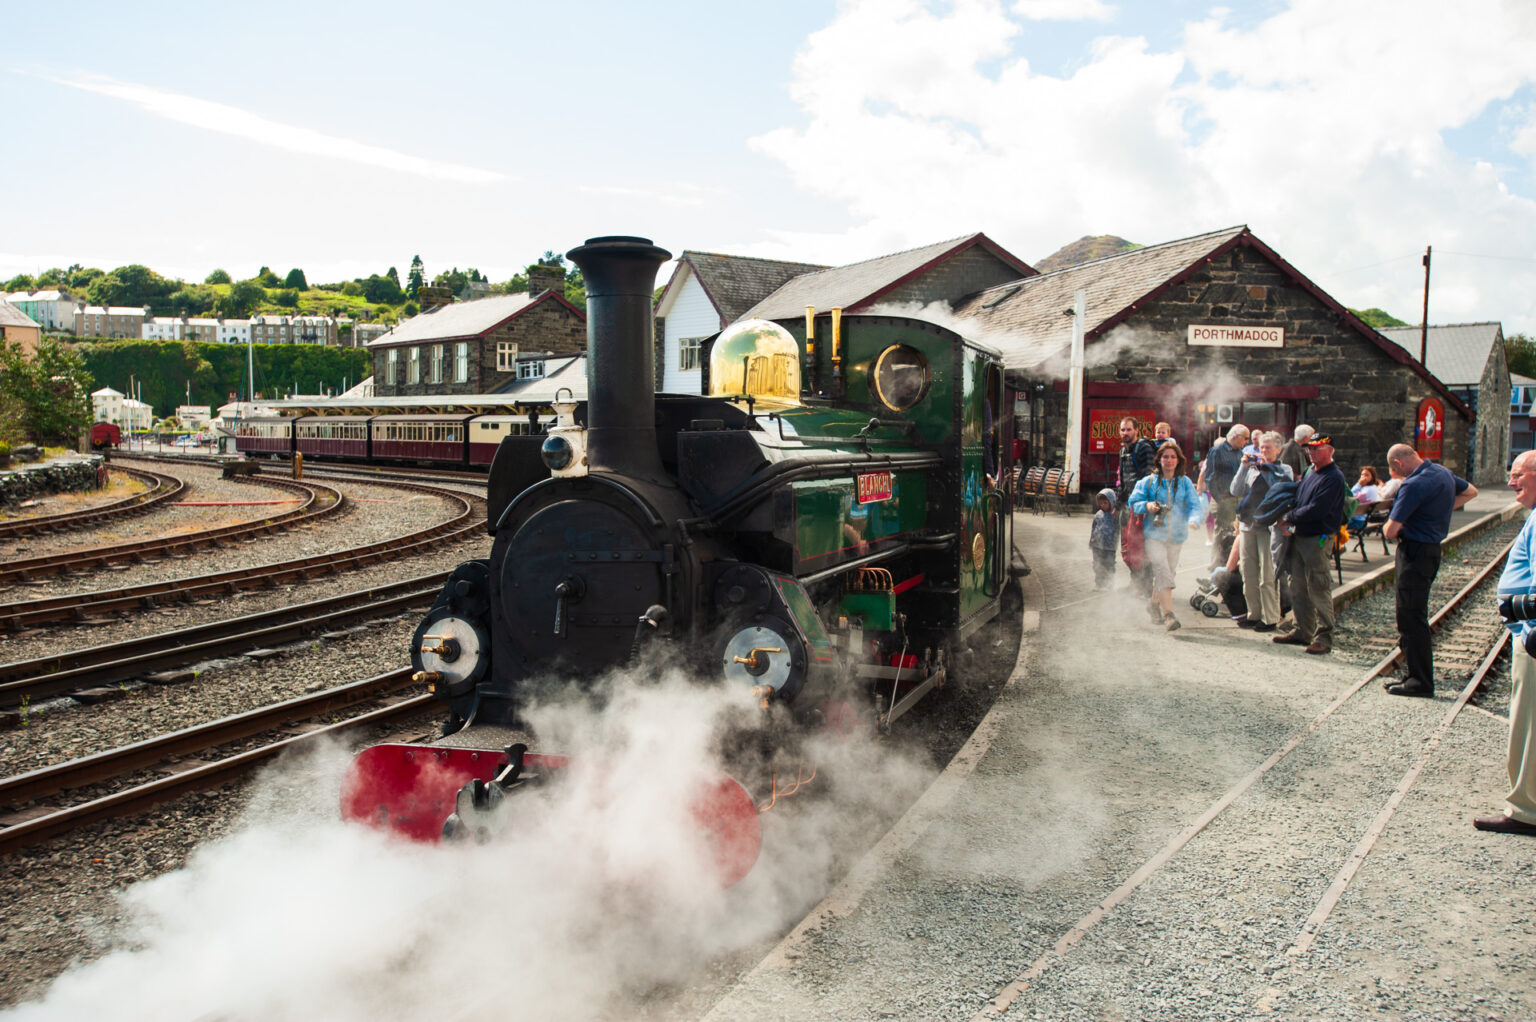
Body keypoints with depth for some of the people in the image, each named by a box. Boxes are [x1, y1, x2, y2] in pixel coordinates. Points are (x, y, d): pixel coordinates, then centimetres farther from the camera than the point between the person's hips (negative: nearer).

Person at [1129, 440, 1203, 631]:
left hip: (1176, 537, 3)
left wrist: (1194, 520, -25)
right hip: (1154, 535, -3)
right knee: (1163, 573, -15)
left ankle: (1154, 604, 39)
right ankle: (1168, 615, -20)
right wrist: (1147, 506, -16)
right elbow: (1134, 502, 5)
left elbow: (1194, 504, -4)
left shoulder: (1185, 483, 5)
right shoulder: (1149, 481, 2)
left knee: (1168, 571, 14)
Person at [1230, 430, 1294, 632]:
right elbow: (1236, 491, 4)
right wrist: (1244, 467, -3)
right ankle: (1254, 614, 19)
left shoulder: (1283, 469, 4)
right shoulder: (1252, 468, 14)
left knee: (1267, 576, -5)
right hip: (1247, 525, 5)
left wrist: (1264, 467, -12)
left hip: (1269, 526, -5)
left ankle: (1270, 618, 1)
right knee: (1248, 575, 9)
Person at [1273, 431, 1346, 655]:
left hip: (1318, 539, -9)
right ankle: (1303, 631, 21)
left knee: (1318, 589, -6)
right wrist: (1289, 523, -1)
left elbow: (1316, 510, -21)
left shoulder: (1333, 478, -13)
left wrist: (1290, 518, -9)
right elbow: (1298, 501, 18)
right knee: (1298, 588, 12)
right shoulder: (1310, 473, 16)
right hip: (1299, 536, 9)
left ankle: (1324, 638, 0)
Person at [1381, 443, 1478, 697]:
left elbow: (1390, 531, -22)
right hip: (1433, 549, 9)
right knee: (1414, 616, 16)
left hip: (1415, 552, -9)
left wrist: (1390, 528, 2)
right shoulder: (1444, 473, 6)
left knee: (1411, 618, -3)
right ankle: (1413, 674, 23)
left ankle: (1420, 681, 2)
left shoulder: (1414, 485, -21)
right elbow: (1471, 492, 28)